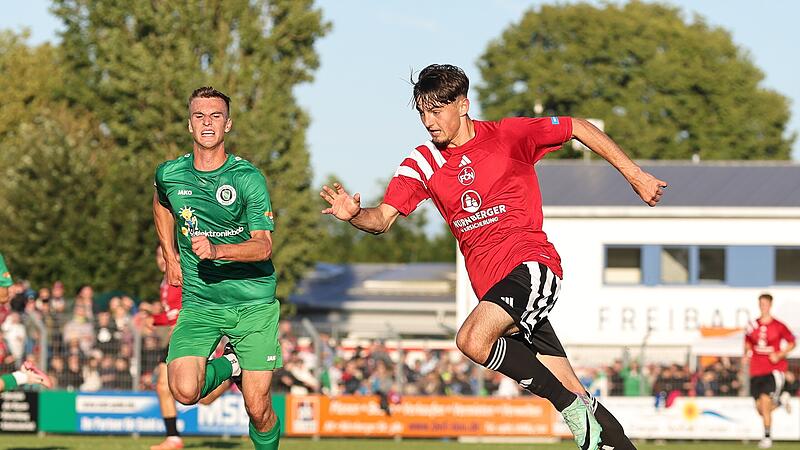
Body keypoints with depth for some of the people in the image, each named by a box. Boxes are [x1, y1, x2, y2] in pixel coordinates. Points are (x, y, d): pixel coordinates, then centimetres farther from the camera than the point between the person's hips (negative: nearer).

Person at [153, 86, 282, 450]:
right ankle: (229, 366, 13)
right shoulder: (169, 174, 1)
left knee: (257, 409, -6)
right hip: (198, 303, 2)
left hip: (253, 301, -2)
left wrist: (216, 250, -33)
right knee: (185, 391, -20)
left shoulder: (247, 178, -9)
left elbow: (263, 246, -16)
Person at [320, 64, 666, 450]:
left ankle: (571, 406, -18)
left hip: (531, 263, -5)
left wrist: (635, 176, 8)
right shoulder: (422, 163, 8)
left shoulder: (508, 136, -2)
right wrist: (354, 215, -23)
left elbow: (580, 129, 7)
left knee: (473, 340, -31)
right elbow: (382, 219, 0)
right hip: (491, 285, 5)